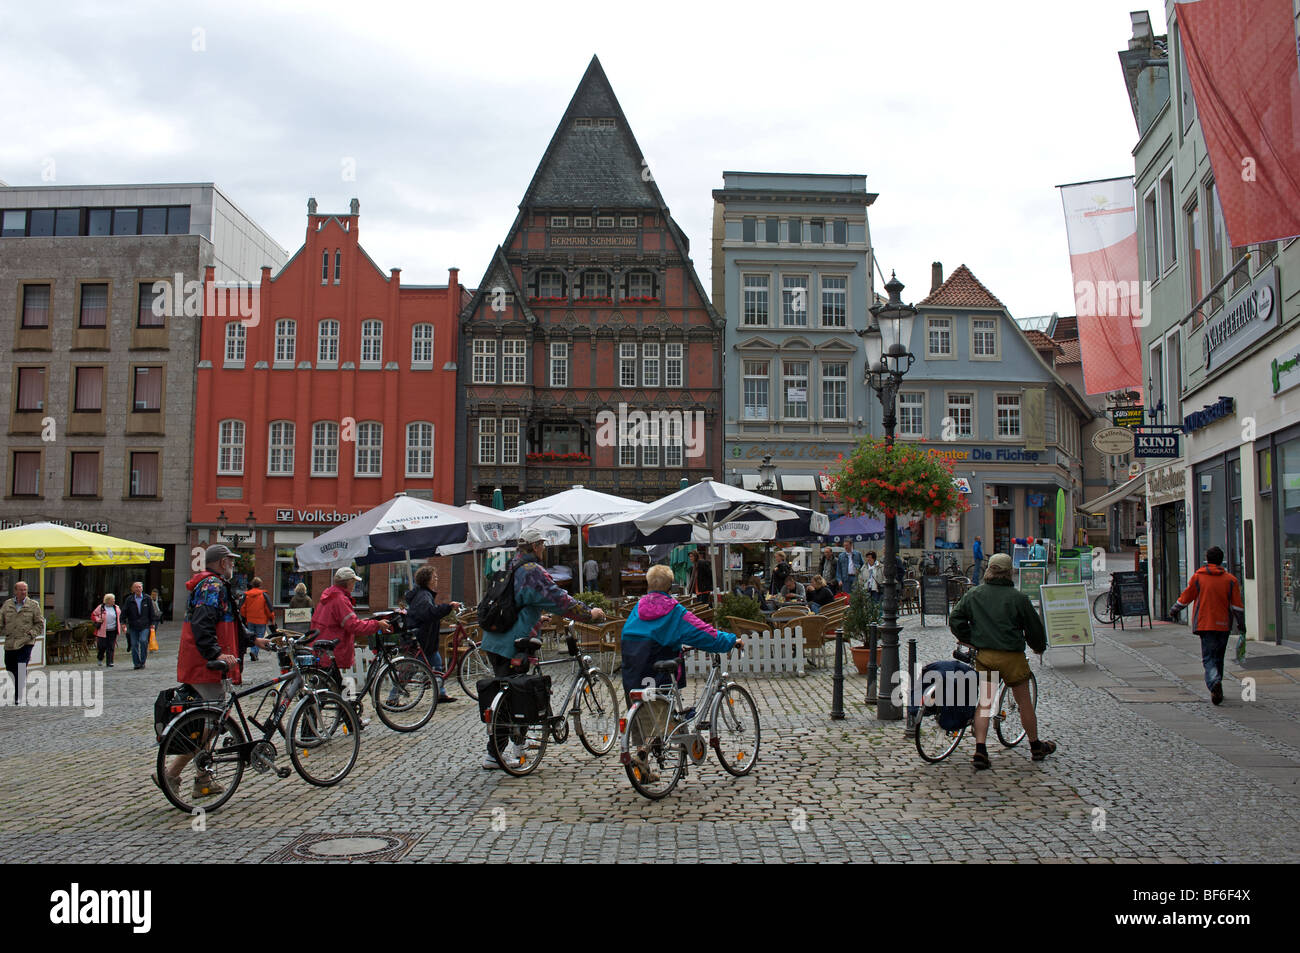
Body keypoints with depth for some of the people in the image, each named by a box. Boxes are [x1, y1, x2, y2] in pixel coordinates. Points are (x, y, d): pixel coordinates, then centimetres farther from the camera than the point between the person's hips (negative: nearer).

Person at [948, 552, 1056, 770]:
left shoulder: (973, 595, 1)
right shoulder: (1018, 597, -7)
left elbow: (955, 619, 3)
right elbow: (1034, 627, 2)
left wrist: (969, 639, 15)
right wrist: (1040, 647, 20)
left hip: (984, 656, 3)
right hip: (1012, 656, -3)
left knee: (984, 703, 8)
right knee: (1024, 702, 13)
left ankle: (980, 751, 0)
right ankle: (1036, 747, 29)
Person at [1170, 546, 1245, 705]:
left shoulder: (1198, 576, -2)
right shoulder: (1230, 580, 1)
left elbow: (1186, 597, 5)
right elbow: (1237, 606, 1)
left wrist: (1174, 610, 21)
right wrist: (1241, 624, 13)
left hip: (1204, 624, -2)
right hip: (1223, 625, 2)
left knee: (1208, 657, -3)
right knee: (1218, 657, 16)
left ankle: (1215, 682, -29)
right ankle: (1217, 690, 21)